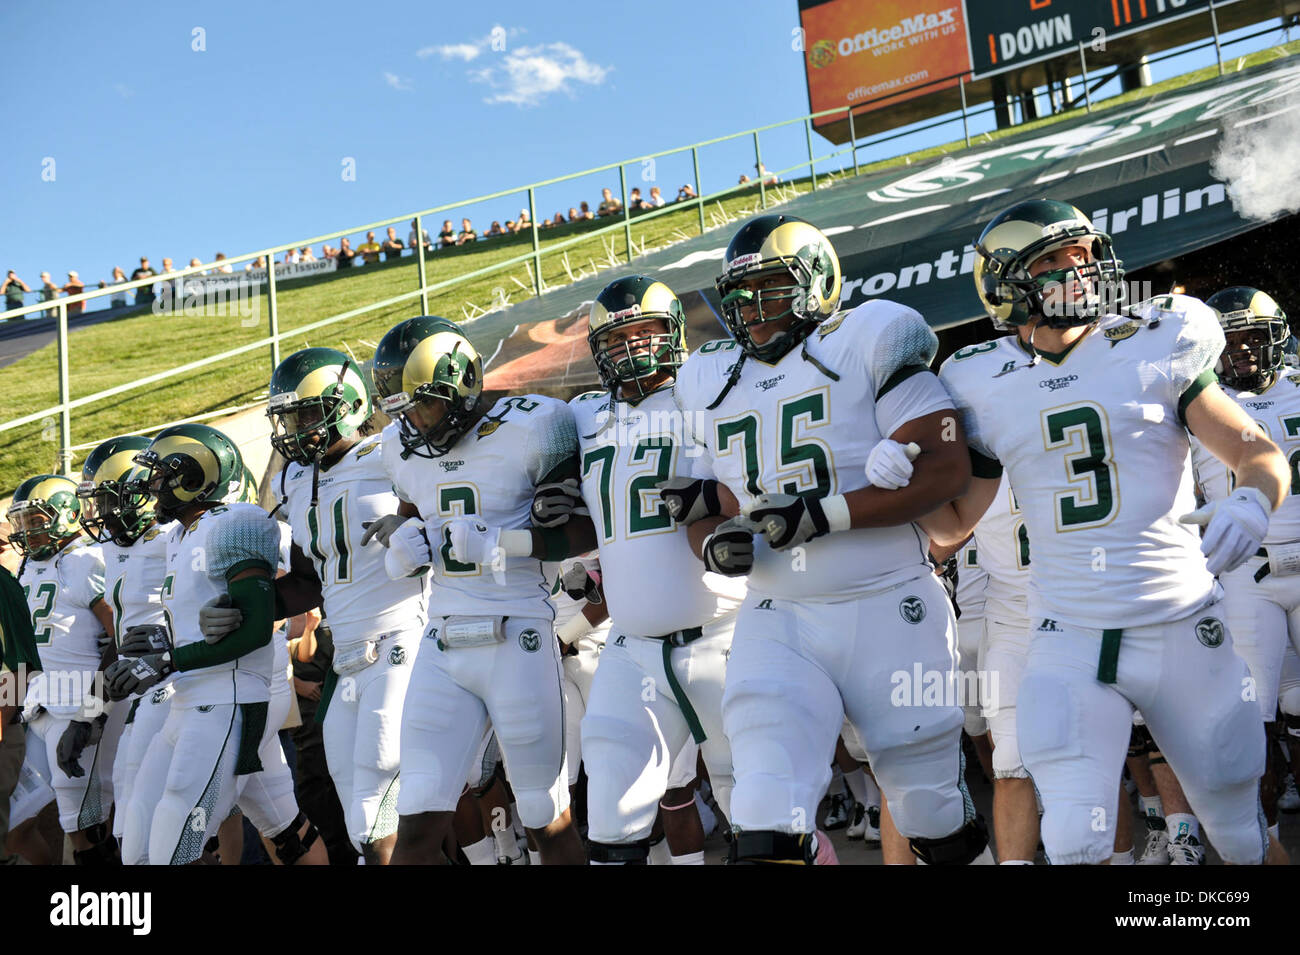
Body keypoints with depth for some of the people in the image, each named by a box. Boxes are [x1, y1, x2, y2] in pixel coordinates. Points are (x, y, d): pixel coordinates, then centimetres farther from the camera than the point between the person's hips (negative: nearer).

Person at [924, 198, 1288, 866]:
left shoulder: (1155, 347, 0)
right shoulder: (990, 389, 5)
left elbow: (1260, 454, 3)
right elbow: (953, 522, 13)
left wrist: (1252, 502, -20)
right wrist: (896, 479, -7)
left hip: (1183, 632, 0)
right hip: (1068, 643, 0)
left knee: (1242, 837, 14)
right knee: (1074, 845, -12)